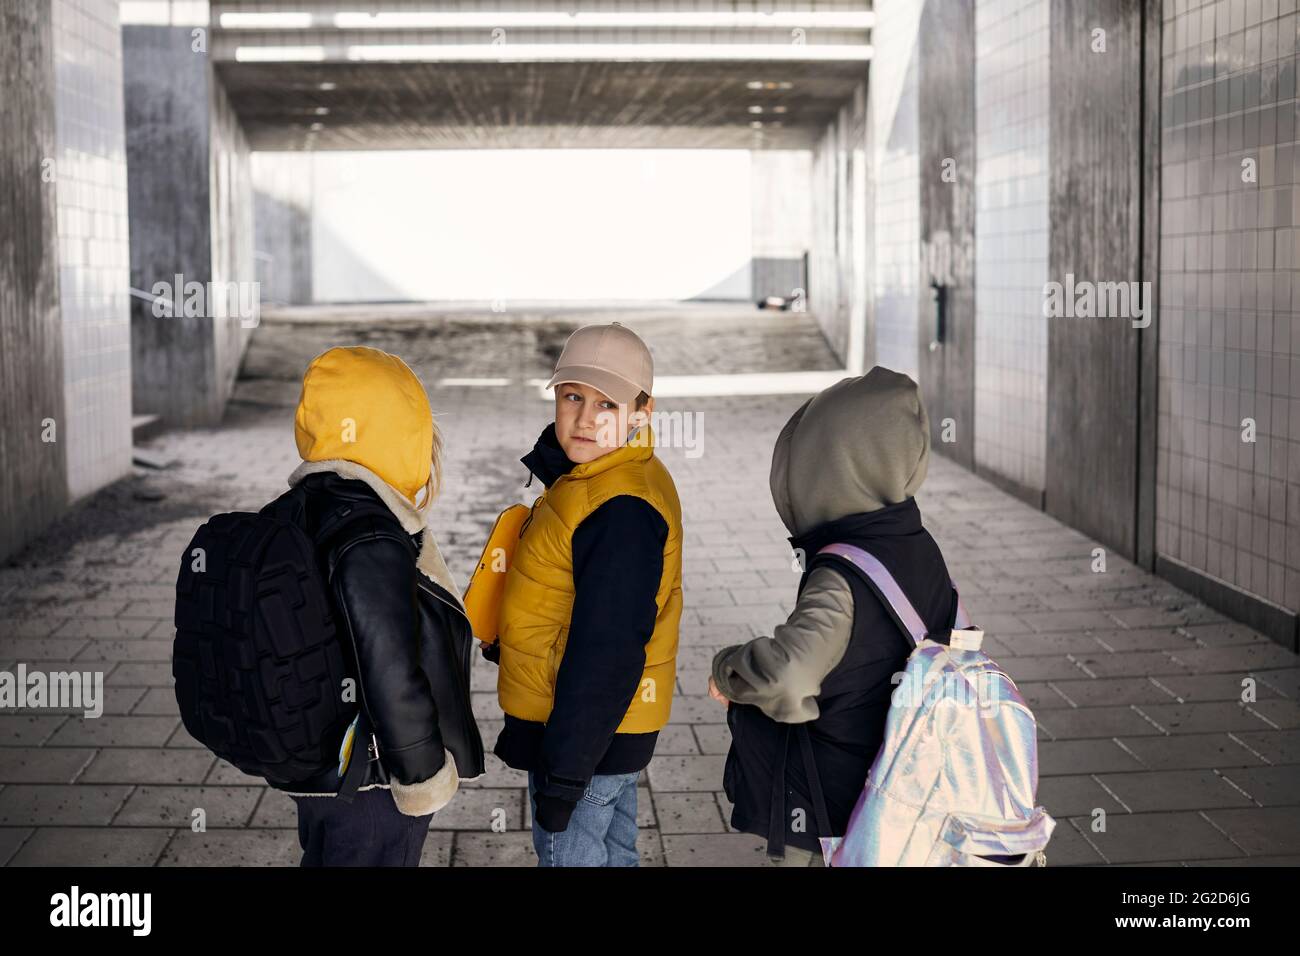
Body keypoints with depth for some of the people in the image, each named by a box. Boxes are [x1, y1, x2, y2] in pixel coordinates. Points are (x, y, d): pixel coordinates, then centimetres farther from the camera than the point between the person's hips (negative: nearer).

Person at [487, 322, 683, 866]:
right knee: (611, 855, 22)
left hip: (584, 734, -10)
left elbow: (608, 651, -26)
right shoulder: (589, 479, 7)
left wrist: (566, 770, -23)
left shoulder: (622, 511, -26)